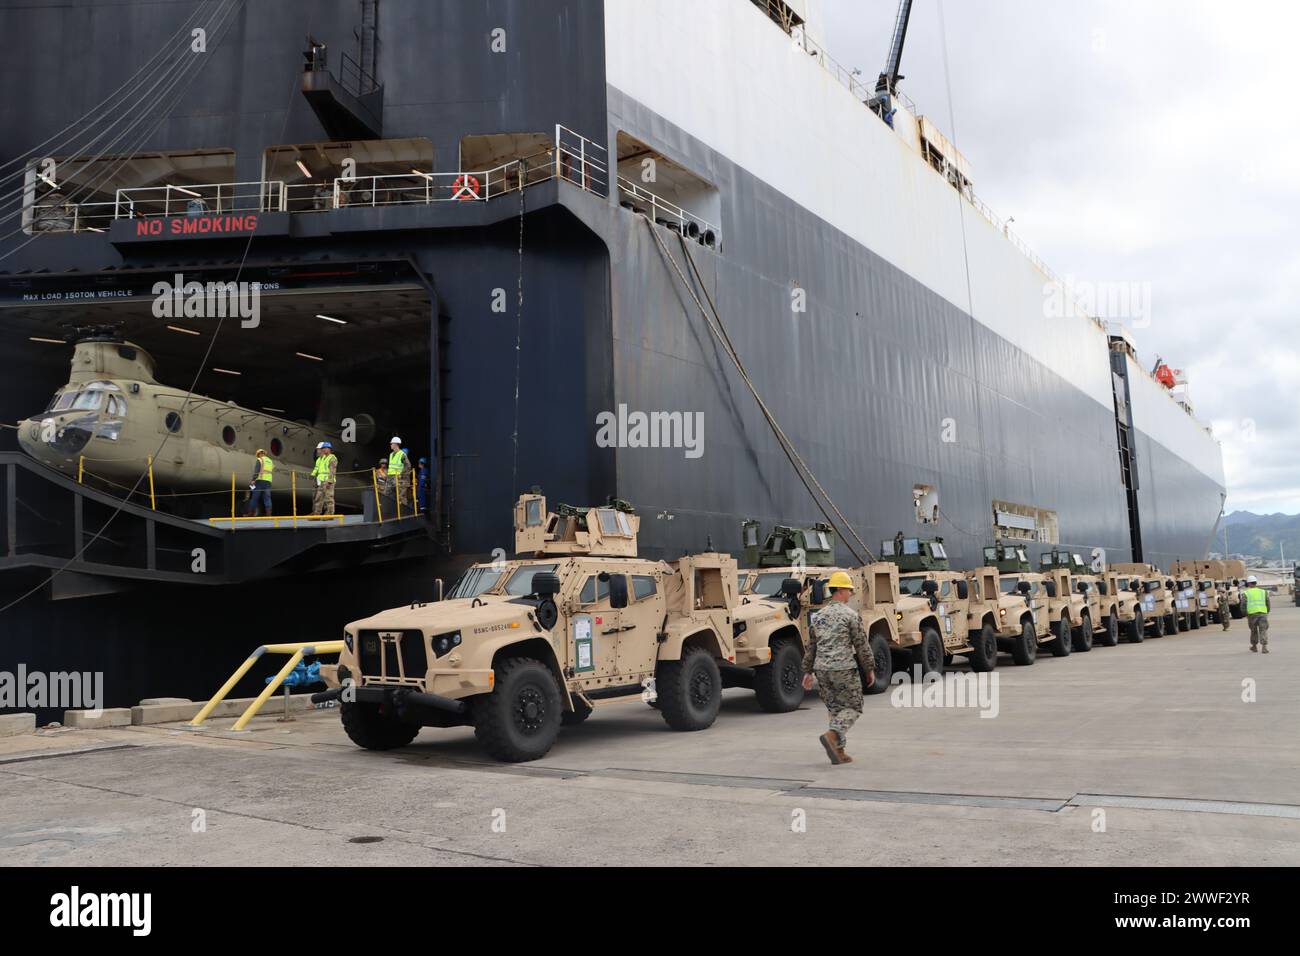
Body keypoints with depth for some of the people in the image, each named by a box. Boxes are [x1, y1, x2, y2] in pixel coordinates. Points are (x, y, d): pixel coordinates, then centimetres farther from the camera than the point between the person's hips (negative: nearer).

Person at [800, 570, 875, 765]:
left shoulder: (819, 616, 11)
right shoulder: (850, 614, -7)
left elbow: (811, 646, 14)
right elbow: (862, 645, -6)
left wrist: (808, 672, 18)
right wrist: (870, 669, 2)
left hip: (822, 670, 6)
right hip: (843, 669, -6)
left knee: (835, 709, 14)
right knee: (852, 708, 4)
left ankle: (839, 752, 11)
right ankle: (831, 735, -18)